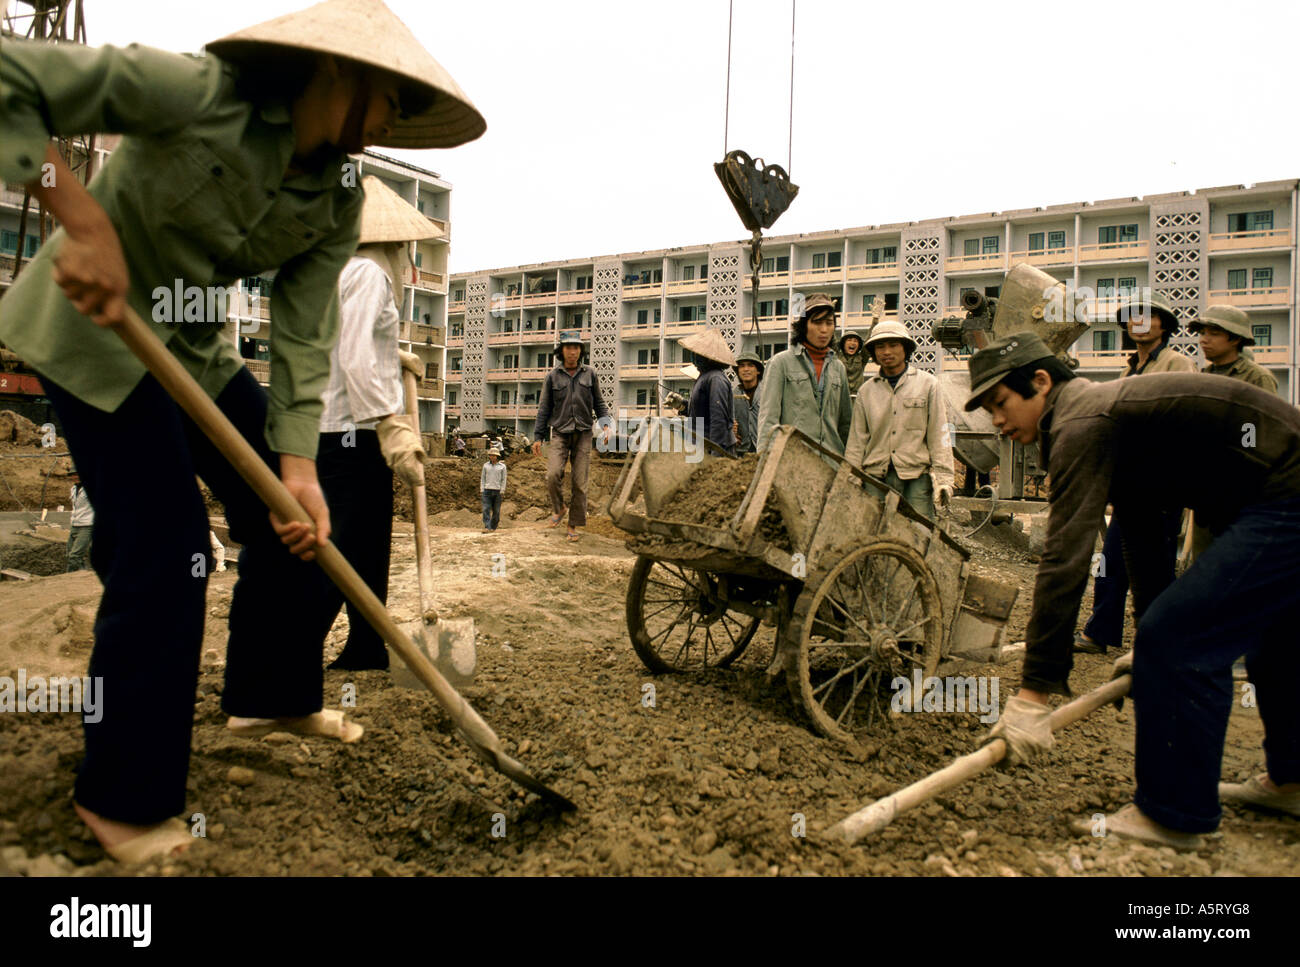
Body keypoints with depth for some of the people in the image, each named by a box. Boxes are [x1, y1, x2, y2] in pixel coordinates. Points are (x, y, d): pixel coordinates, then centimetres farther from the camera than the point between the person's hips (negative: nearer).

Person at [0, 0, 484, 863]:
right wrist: (84, 220, -34)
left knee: (290, 515, 6)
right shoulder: (200, 94, -22)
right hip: (96, 330, -7)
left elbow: (305, 337, -9)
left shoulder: (337, 200, -5)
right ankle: (124, 802, 7)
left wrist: (298, 467, -18)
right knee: (164, 546, -11)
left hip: (195, 345, 7)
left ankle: (275, 694, 30)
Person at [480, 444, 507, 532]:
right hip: (487, 490, 1)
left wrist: (502, 492, -6)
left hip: (497, 491, -1)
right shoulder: (486, 465, 8)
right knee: (486, 509, -10)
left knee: (496, 511, 4)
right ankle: (487, 527, -15)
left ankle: (493, 527, 18)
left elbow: (503, 479, 2)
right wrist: (481, 490, 3)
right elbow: (483, 478, 10)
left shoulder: (502, 466, 2)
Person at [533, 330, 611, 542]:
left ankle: (574, 524, 10)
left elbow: (599, 403, 13)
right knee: (553, 475, -18)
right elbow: (544, 409, 8)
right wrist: (537, 437, 4)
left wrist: (605, 425, -4)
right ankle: (558, 510, 9)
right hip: (560, 433, 0)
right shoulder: (553, 376, 6)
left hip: (583, 434, 1)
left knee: (580, 482, -2)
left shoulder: (589, 374, 7)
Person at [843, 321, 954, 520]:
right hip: (875, 477, 2)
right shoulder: (866, 391, 12)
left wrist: (943, 478, -2)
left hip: (916, 476, -1)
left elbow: (938, 434, 4)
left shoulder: (927, 384, 7)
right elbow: (856, 440, 12)